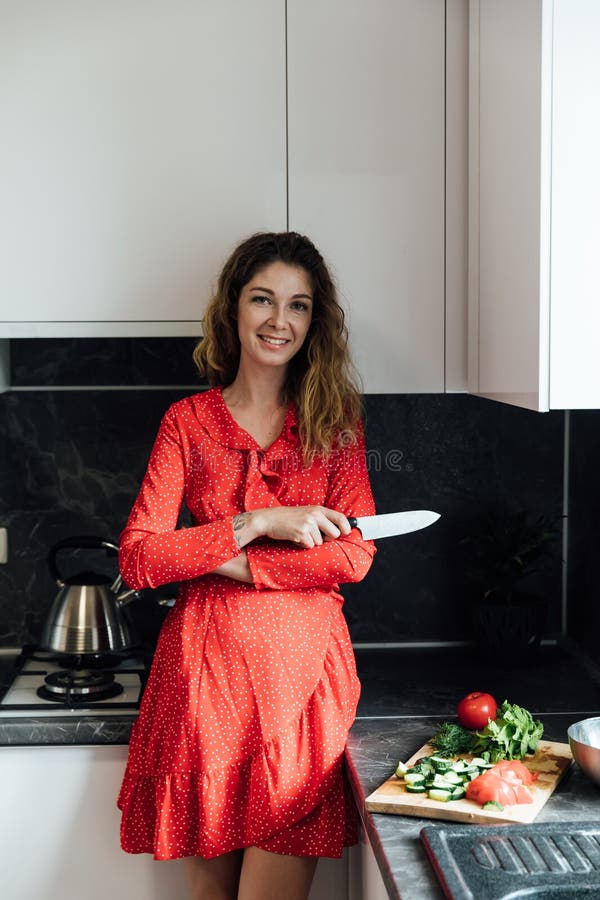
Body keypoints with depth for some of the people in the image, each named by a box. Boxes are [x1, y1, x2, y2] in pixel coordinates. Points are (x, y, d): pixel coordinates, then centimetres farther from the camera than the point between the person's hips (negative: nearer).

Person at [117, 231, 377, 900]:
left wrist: (217, 559, -9)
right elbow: (136, 558, -4)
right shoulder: (188, 421, 6)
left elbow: (356, 555, -5)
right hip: (205, 667, 1)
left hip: (302, 668, -1)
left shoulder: (334, 418, 7)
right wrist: (259, 523, -12)